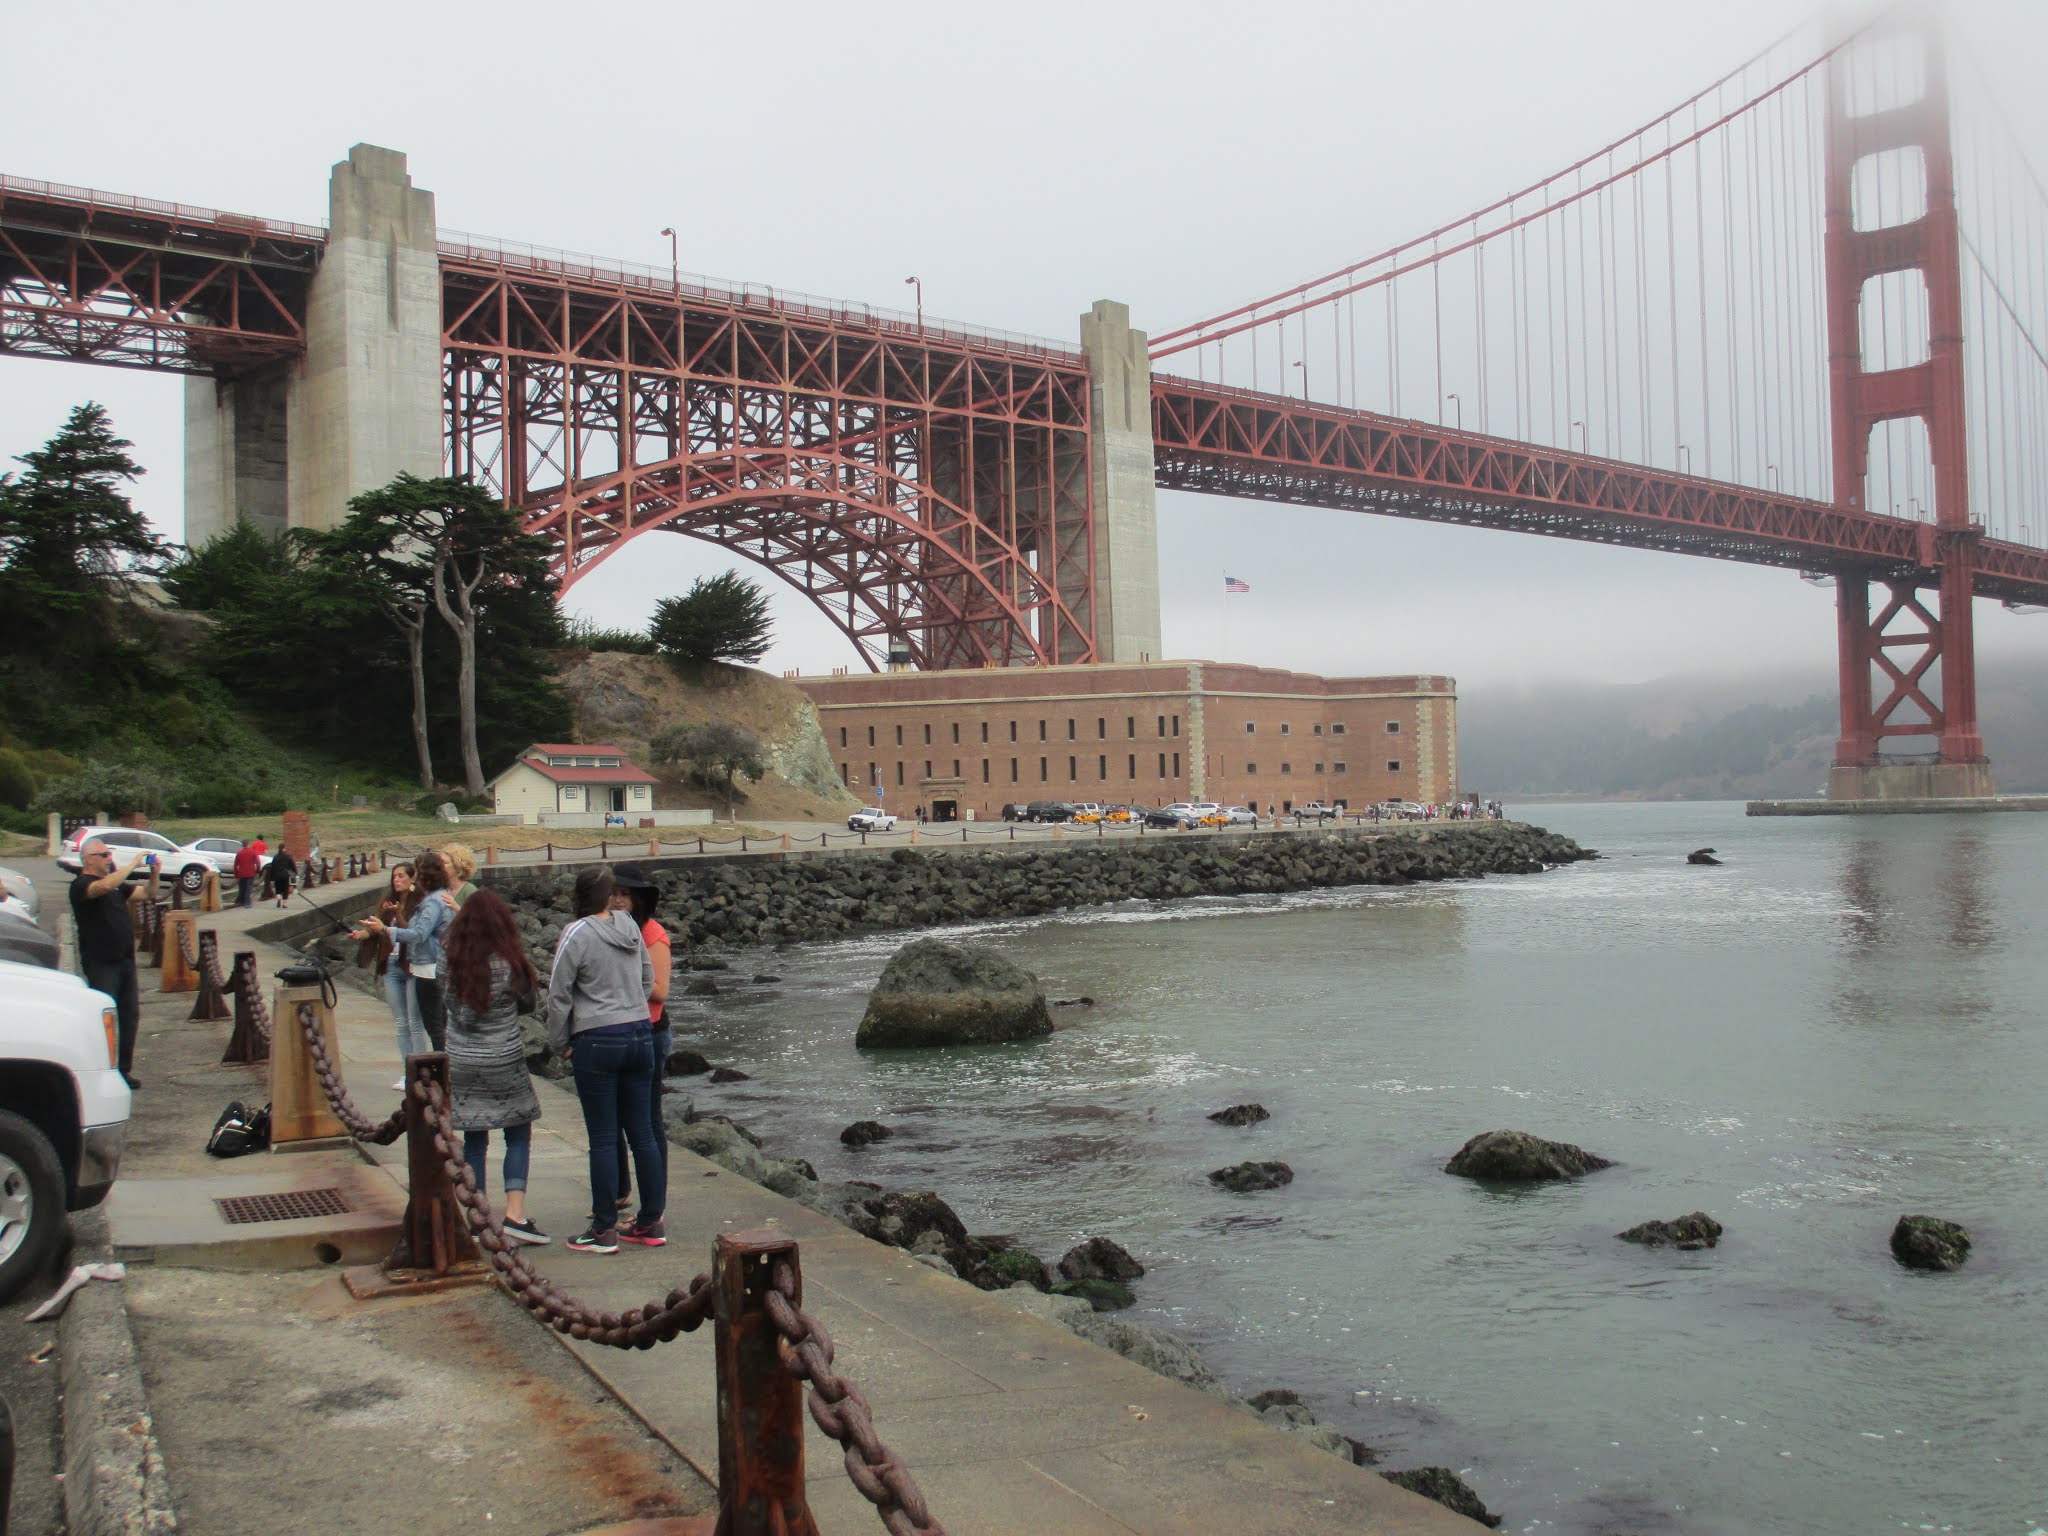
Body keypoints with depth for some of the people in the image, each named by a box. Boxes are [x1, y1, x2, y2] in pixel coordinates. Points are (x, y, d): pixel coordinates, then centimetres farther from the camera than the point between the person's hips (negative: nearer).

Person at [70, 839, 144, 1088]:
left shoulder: (116, 883, 15)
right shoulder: (81, 885, -10)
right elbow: (105, 886, -31)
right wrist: (133, 864, -24)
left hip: (125, 959, 8)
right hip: (101, 963, -8)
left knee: (129, 1015, 10)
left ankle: (124, 1069, 17)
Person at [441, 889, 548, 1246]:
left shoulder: (450, 960, -4)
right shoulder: (508, 963, -15)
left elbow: (456, 1009, 1)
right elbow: (529, 990, -3)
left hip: (460, 1062, 4)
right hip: (503, 1062, -3)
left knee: (474, 1141, 11)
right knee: (519, 1135, 9)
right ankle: (515, 1212, -1)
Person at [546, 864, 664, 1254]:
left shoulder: (577, 934, -11)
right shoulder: (629, 925, 6)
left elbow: (558, 995, -8)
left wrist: (561, 1042, 4)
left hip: (598, 1042, -6)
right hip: (640, 1035, 6)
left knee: (603, 1139, 0)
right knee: (642, 1133, 10)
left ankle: (604, 1231, 6)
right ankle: (651, 1223, 16)